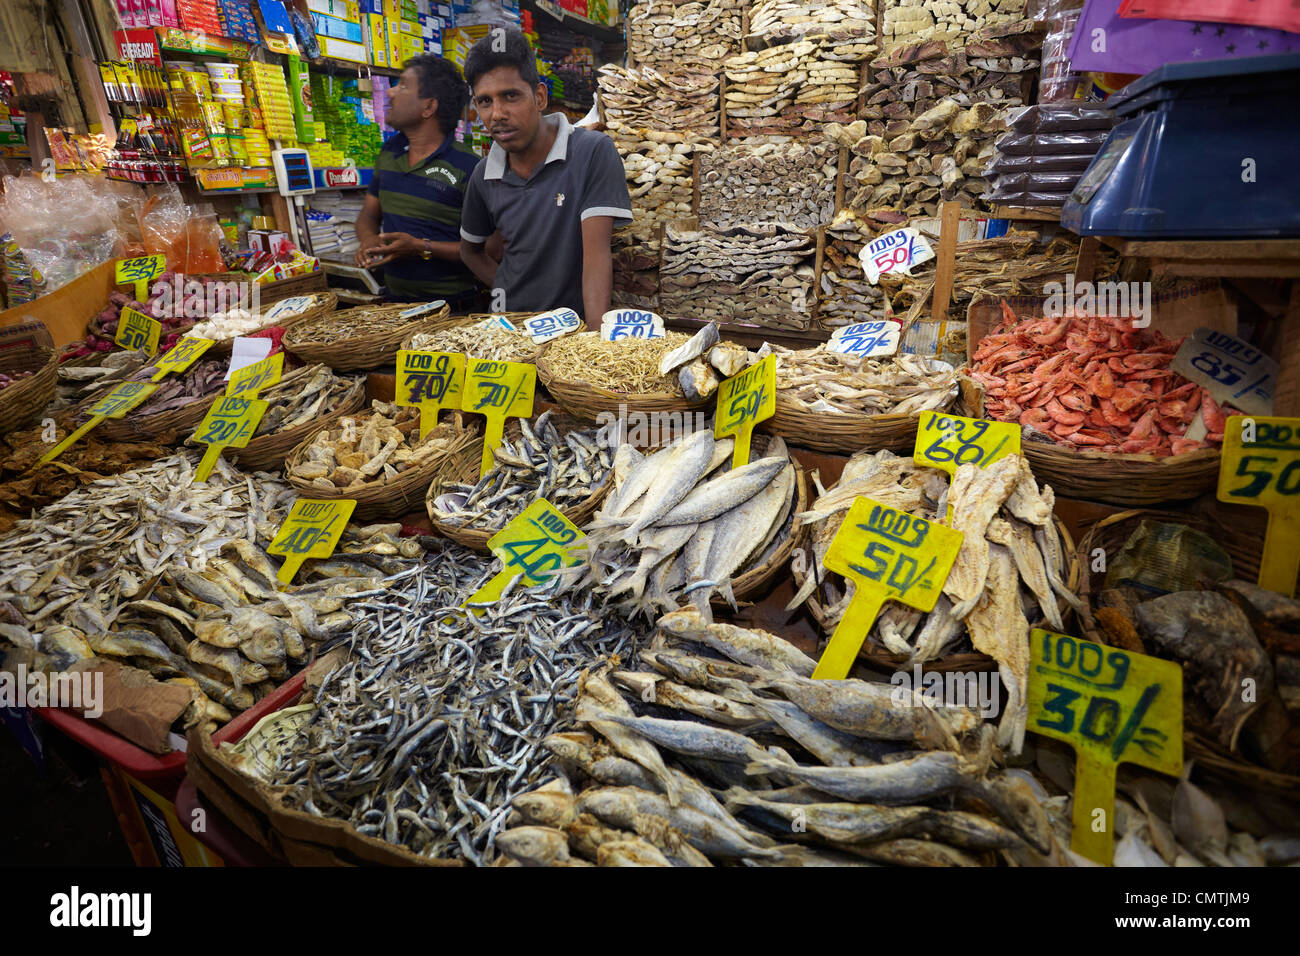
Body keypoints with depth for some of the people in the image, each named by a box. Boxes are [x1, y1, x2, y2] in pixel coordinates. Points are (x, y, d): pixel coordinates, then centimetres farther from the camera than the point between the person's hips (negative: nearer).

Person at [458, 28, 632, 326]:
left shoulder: (594, 152, -10)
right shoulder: (484, 175, 4)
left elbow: (597, 252, -18)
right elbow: (470, 249, 20)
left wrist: (599, 334, -28)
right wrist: (507, 292, 5)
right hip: (509, 324, 4)